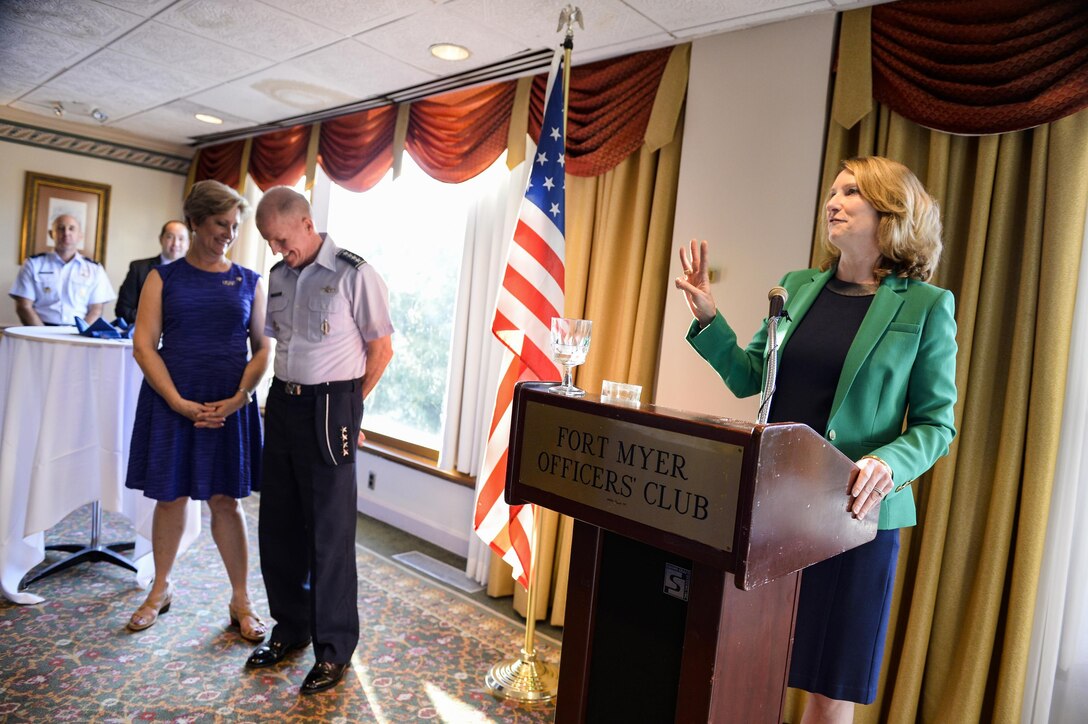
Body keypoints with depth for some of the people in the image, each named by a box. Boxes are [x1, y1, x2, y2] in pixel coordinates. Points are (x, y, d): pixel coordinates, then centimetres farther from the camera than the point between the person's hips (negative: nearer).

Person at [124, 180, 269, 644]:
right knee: (170, 497, 11)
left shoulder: (249, 282, 5)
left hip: (229, 406, 0)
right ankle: (161, 589, 31)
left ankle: (241, 601, 15)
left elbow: (262, 349, 3)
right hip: (170, 402, 0)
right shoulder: (163, 278, 2)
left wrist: (239, 398, -11)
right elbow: (143, 345, -4)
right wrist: (180, 402, -13)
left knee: (225, 499, 5)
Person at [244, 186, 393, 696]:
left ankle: (335, 650, 17)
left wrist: (346, 406, -1)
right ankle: (290, 628, 33)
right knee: (278, 524, 14)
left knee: (330, 533, 1)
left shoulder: (354, 275, -10)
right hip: (282, 403, 7)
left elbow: (382, 349, -6)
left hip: (329, 407, -7)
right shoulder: (278, 276, 10)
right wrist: (284, 394, 10)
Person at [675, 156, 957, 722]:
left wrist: (890, 463, -21)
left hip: (855, 512, -3)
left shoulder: (926, 305, -2)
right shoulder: (798, 286, 9)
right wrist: (708, 318, -2)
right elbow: (749, 378, 10)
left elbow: (936, 424, -1)